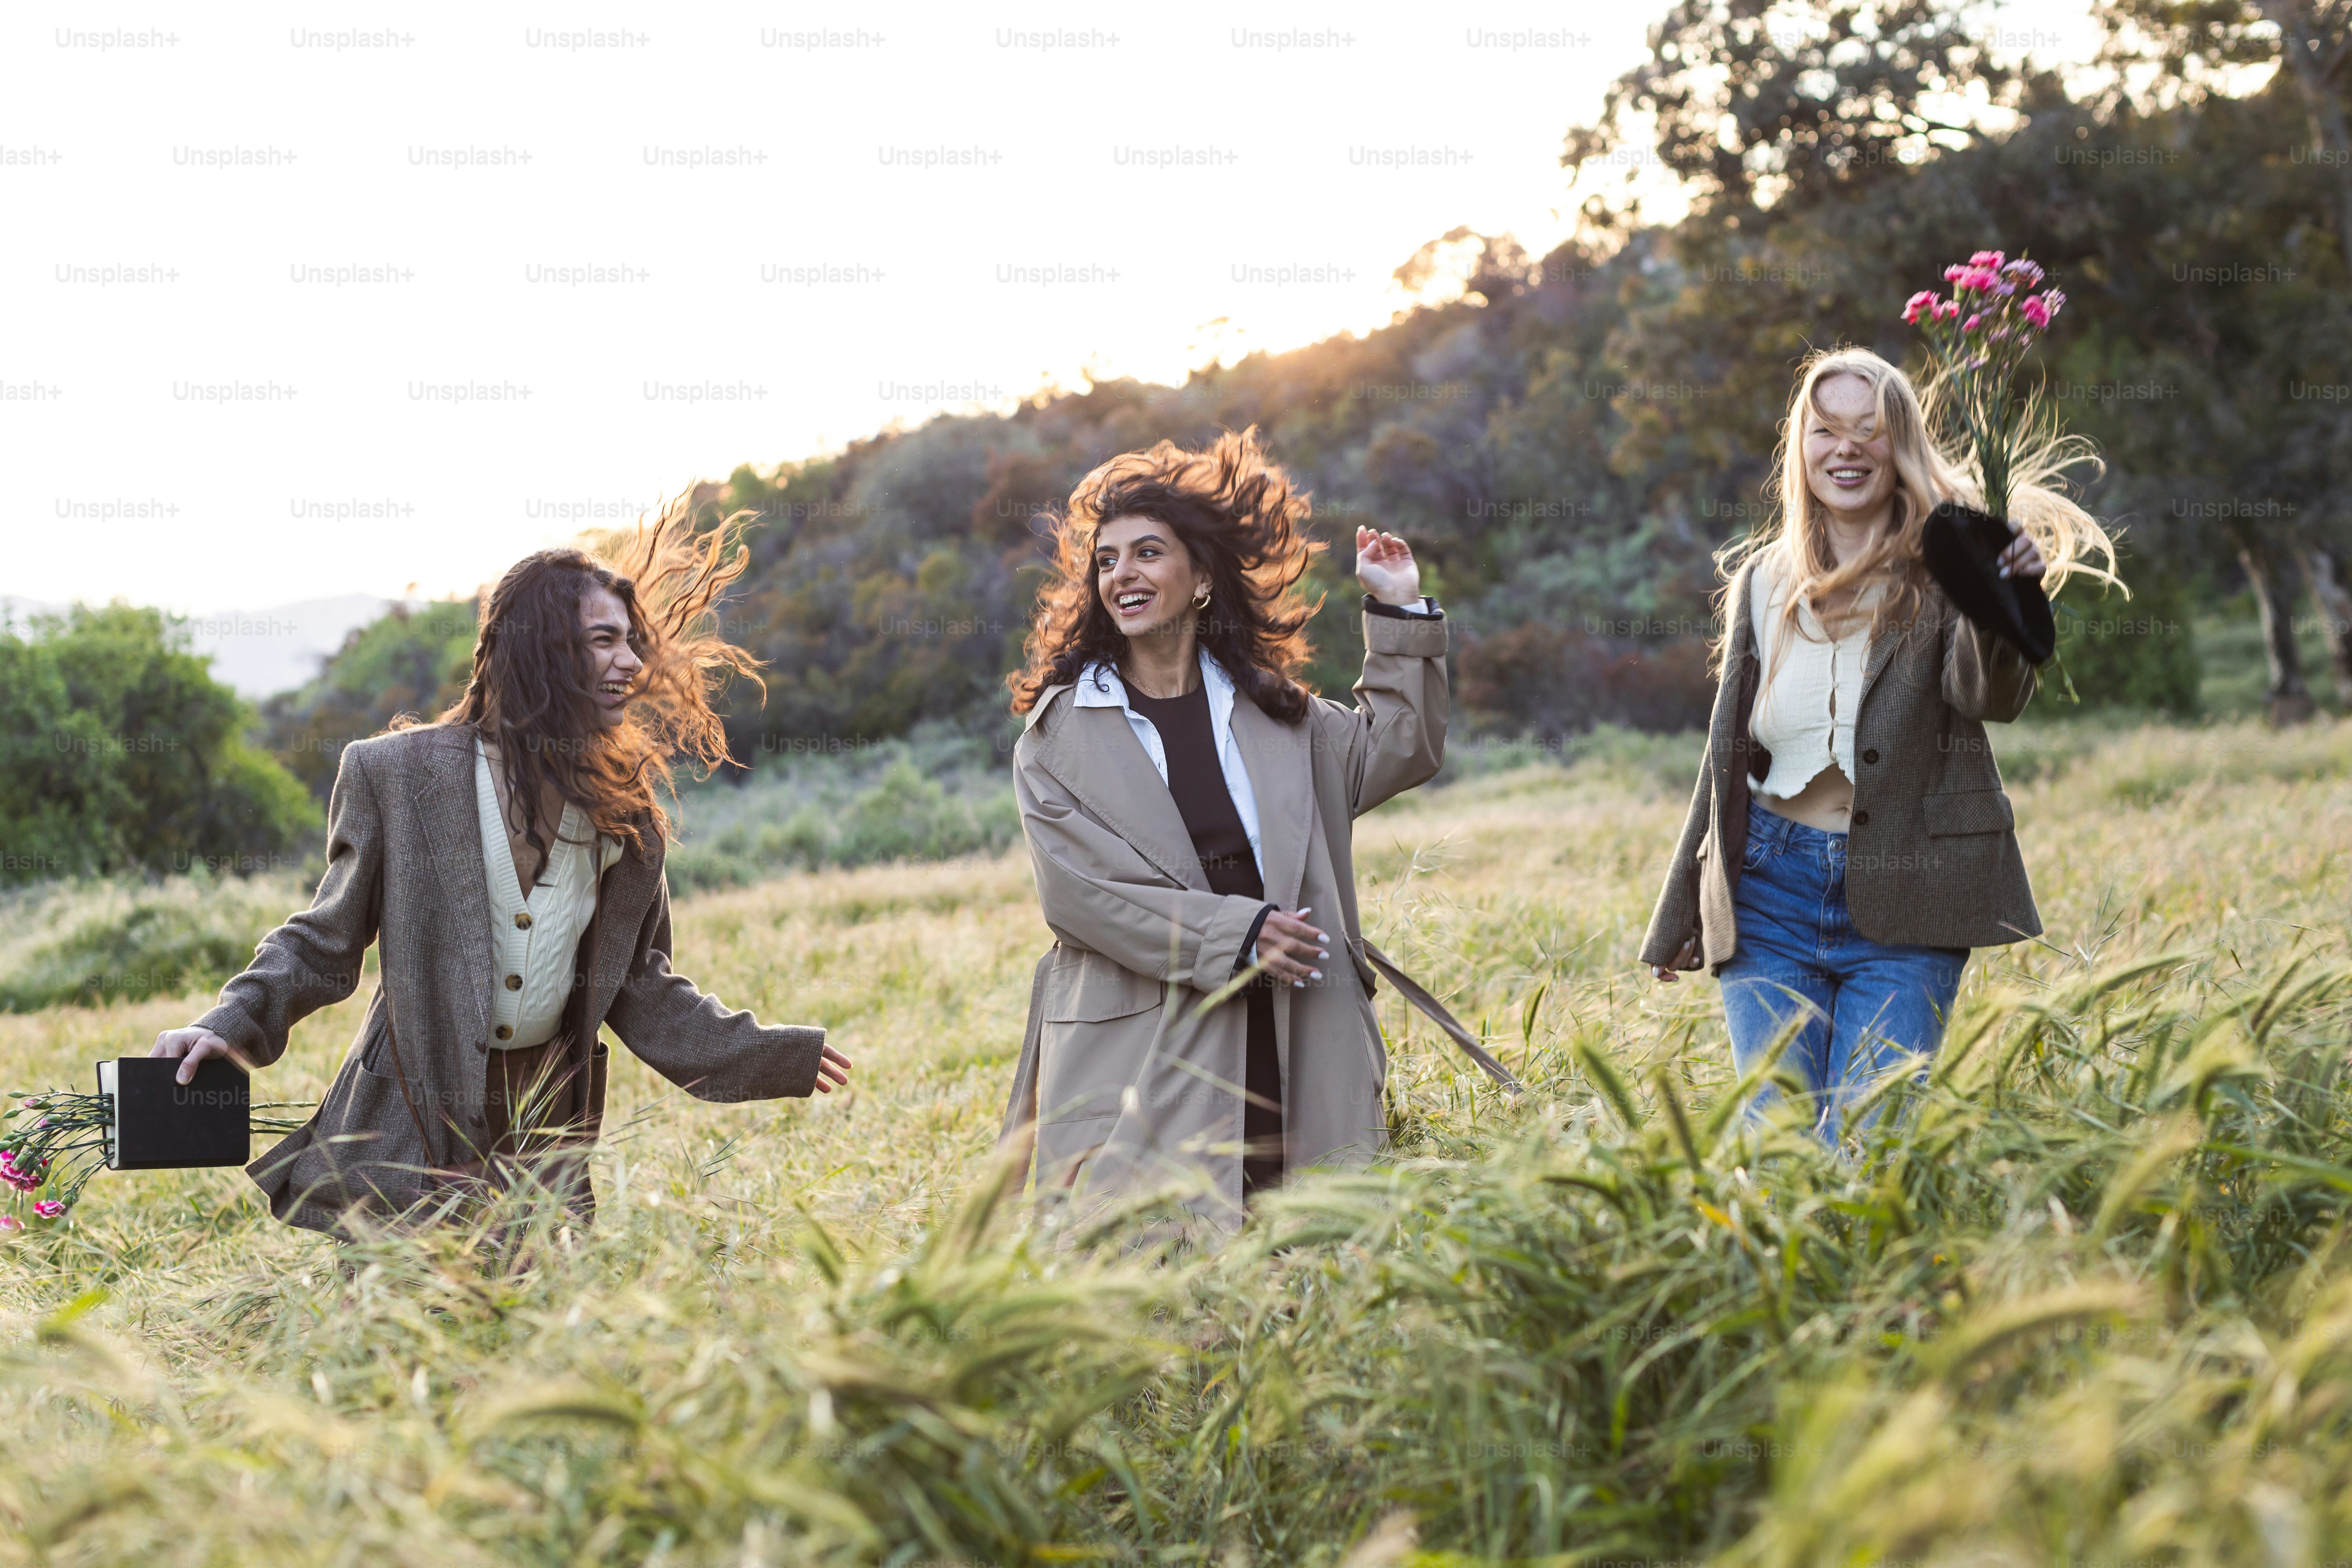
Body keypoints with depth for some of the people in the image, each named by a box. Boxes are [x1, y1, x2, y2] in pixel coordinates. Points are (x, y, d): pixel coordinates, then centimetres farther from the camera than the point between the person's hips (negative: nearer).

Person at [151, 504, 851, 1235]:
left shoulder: (624, 810, 6)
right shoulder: (401, 773, -6)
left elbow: (636, 983, 13)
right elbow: (326, 942, 0)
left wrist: (774, 1056, 10)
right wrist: (236, 1025, -16)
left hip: (547, 1128, 4)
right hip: (413, 1123, -3)